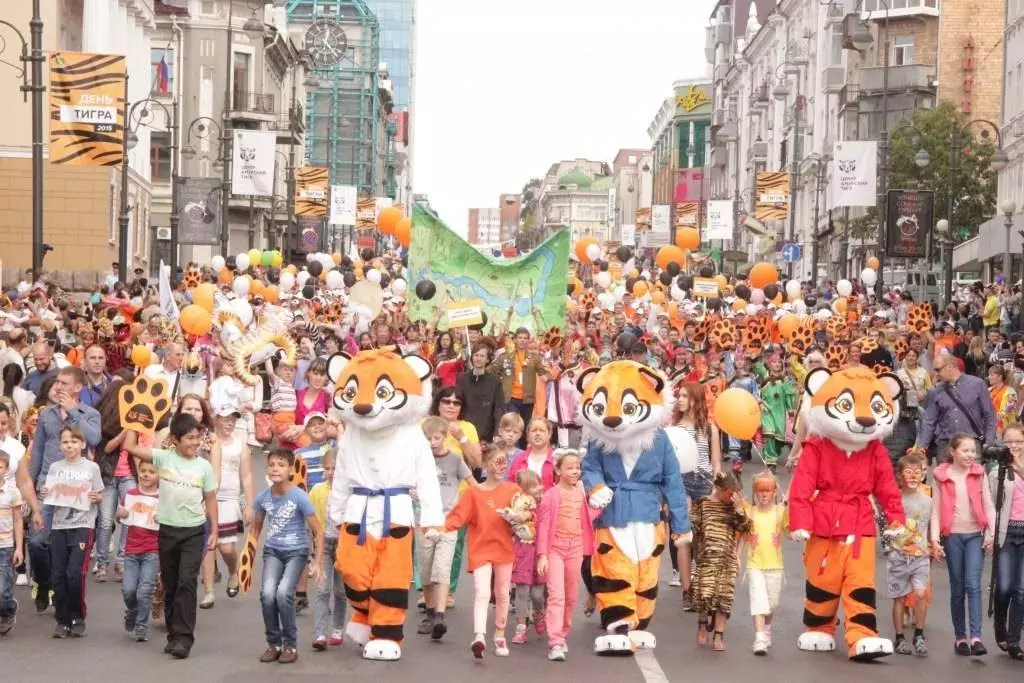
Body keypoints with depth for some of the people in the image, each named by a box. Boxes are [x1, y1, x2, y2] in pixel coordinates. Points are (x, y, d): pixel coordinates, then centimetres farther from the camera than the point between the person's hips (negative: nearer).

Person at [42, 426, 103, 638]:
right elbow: (50, 497, 14)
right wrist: (44, 494, -7)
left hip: (82, 526, -3)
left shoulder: (91, 467, 1)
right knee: (57, 575, 0)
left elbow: (99, 498, 6)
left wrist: (97, 497, -15)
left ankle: (78, 618, 4)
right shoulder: (55, 468, 8)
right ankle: (63, 620, 11)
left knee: (75, 573, -12)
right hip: (58, 526, 3)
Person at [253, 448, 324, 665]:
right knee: (267, 593, -18)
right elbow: (256, 527, 14)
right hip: (272, 551, 3)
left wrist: (318, 563, -13)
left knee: (283, 593, -22)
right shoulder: (263, 497, -4)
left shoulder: (299, 497, -16)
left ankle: (291, 645, -3)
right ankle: (274, 643, 2)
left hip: (297, 552, -3)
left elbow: (318, 531, -9)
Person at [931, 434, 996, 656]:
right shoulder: (942, 476, 1)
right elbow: (936, 510, -1)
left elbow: (988, 506, 4)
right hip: (952, 536, 0)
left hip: (975, 535, 0)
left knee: (973, 585, -11)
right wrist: (935, 538, -9)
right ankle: (960, 637, 13)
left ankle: (976, 637, -16)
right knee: (957, 588, 6)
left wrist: (991, 533, -7)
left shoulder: (979, 474, 5)